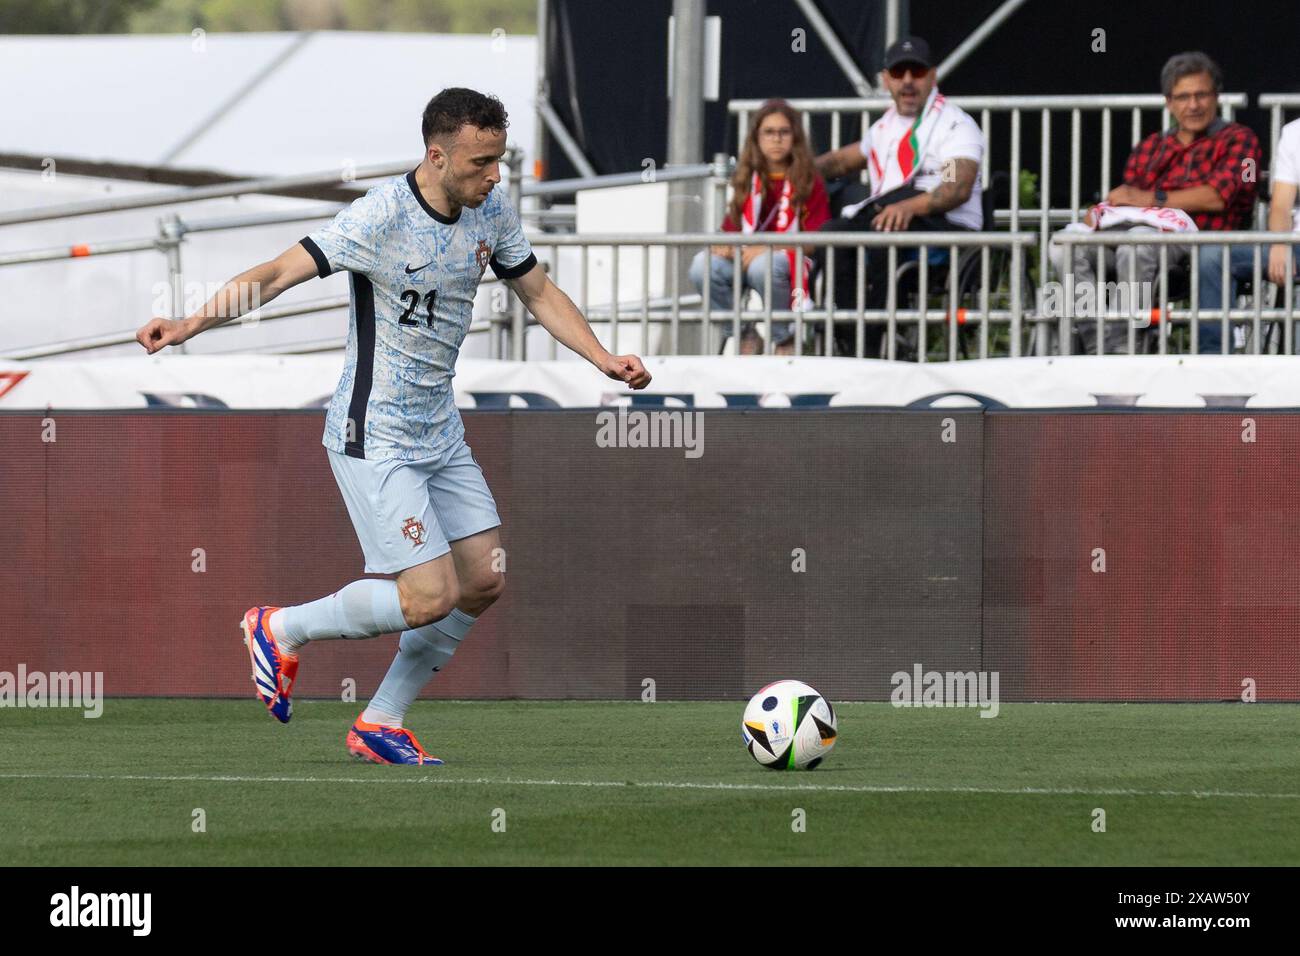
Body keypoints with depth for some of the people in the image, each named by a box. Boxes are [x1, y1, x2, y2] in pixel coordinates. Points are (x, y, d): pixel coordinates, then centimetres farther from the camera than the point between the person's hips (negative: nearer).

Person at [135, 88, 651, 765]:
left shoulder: (492, 213, 1)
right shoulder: (382, 216, -22)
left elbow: (539, 292, 16)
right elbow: (281, 272, -25)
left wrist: (604, 360, 4)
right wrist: (192, 323, -36)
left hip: (439, 432, 8)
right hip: (374, 440, -8)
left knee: (485, 581, 5)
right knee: (431, 596, -14)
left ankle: (381, 724, 18)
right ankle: (281, 631, 9)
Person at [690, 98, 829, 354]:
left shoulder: (809, 182, 0)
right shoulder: (748, 181, 15)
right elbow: (732, 227, 13)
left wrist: (768, 249, -20)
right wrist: (725, 245, -12)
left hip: (793, 262, -4)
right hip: (746, 258, 4)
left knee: (763, 266, -39)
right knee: (703, 266, -24)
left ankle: (785, 339, -14)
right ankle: (745, 336, -6)